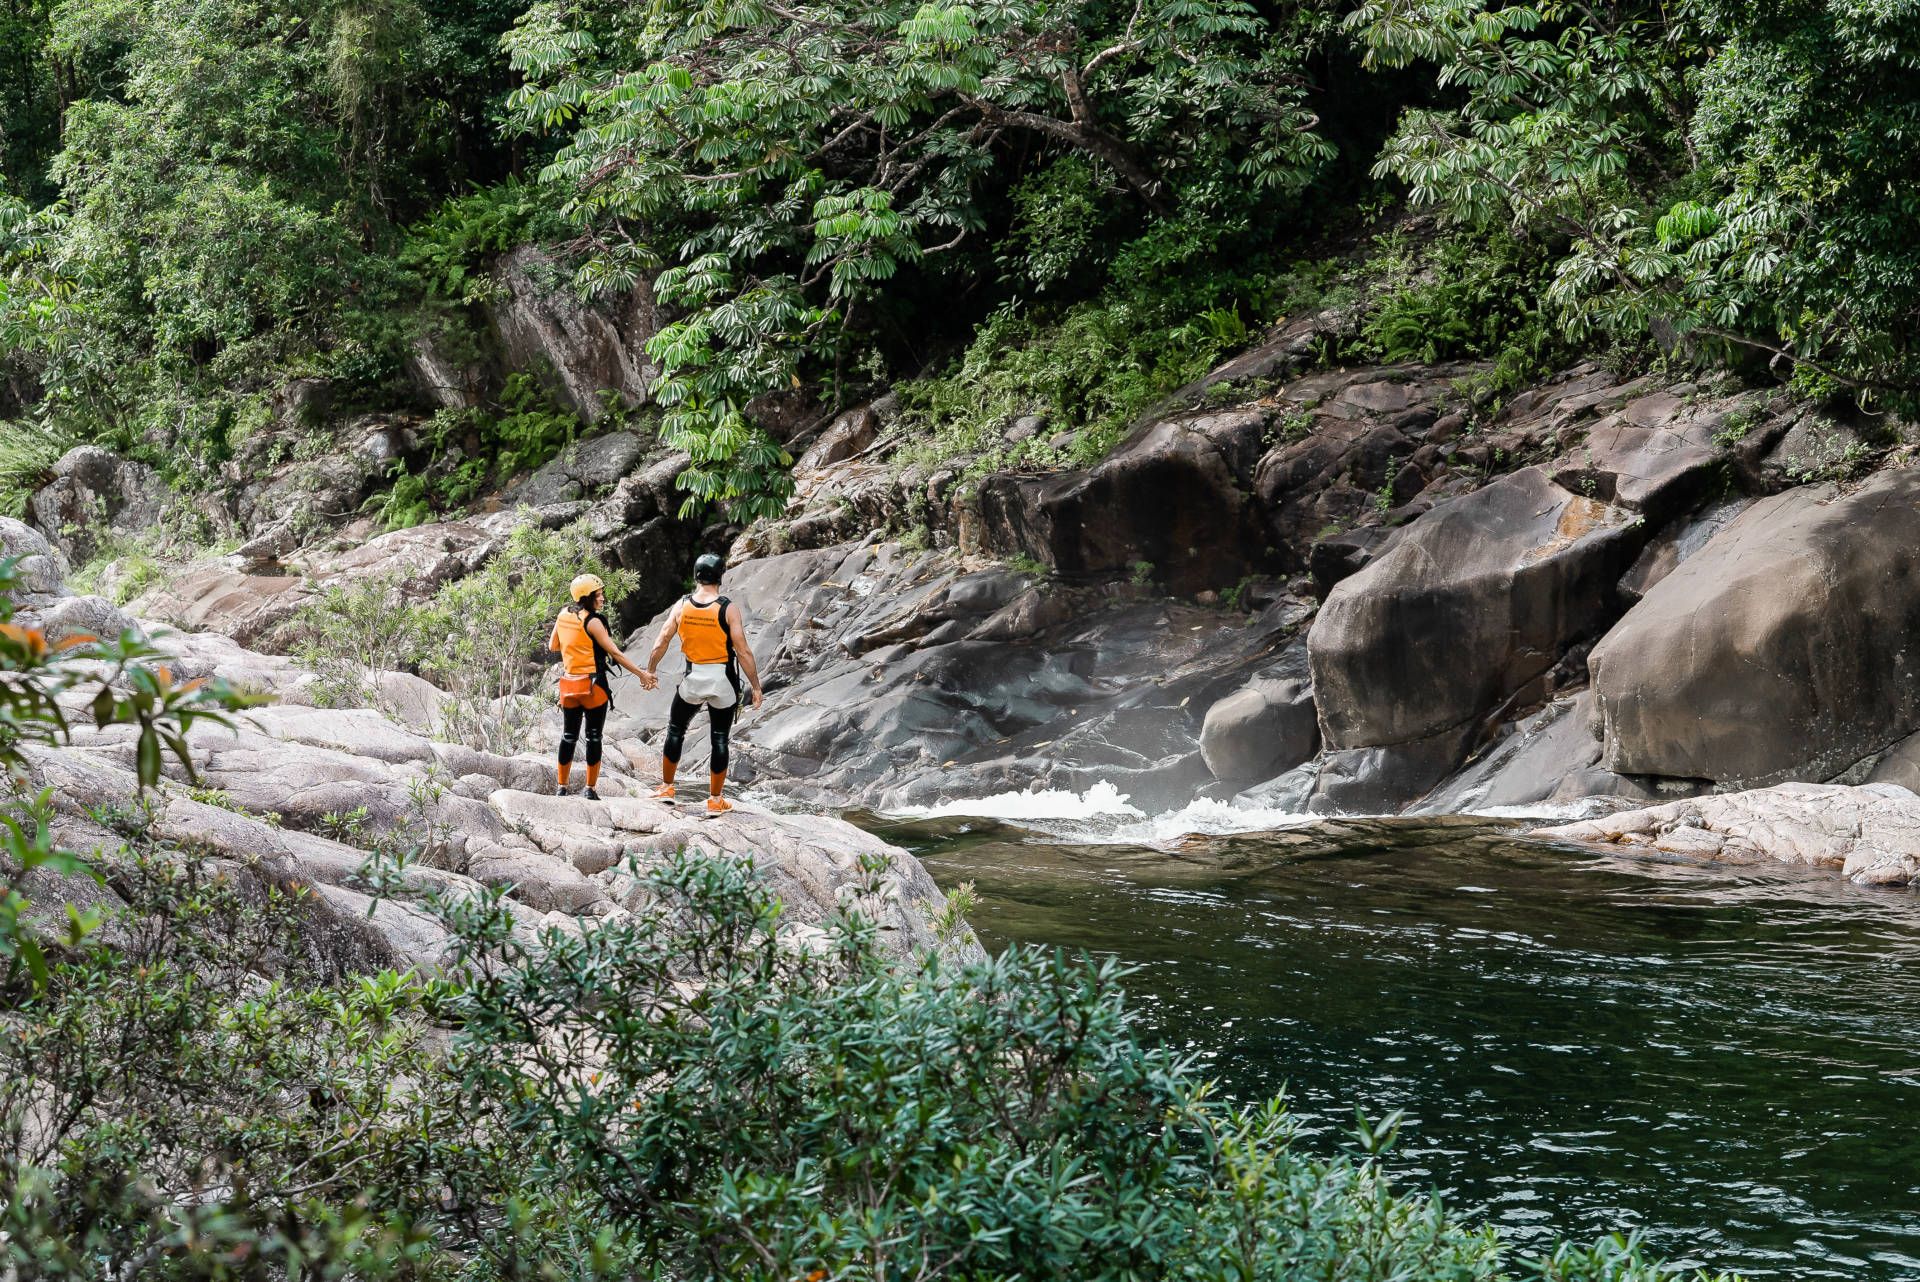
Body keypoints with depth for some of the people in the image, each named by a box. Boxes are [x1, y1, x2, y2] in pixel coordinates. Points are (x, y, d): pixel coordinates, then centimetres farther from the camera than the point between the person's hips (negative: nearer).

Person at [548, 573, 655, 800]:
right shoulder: (592, 621, -15)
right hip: (593, 684, -6)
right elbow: (615, 653, -15)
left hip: (568, 684, 6)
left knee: (568, 736, 13)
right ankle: (591, 789, 5)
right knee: (594, 737, 3)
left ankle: (562, 788, 15)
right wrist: (642, 674, -12)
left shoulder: (563, 615, 4)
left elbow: (552, 645, 17)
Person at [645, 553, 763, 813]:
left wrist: (649, 672, 16)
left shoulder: (681, 606, -5)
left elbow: (660, 644, 0)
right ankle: (715, 800, 12)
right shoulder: (728, 609, -13)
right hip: (723, 681, -2)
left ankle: (666, 788, 25)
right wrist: (755, 686, -5)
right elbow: (743, 651, -13)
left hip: (693, 678, 2)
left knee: (675, 730, 20)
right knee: (719, 739, 7)